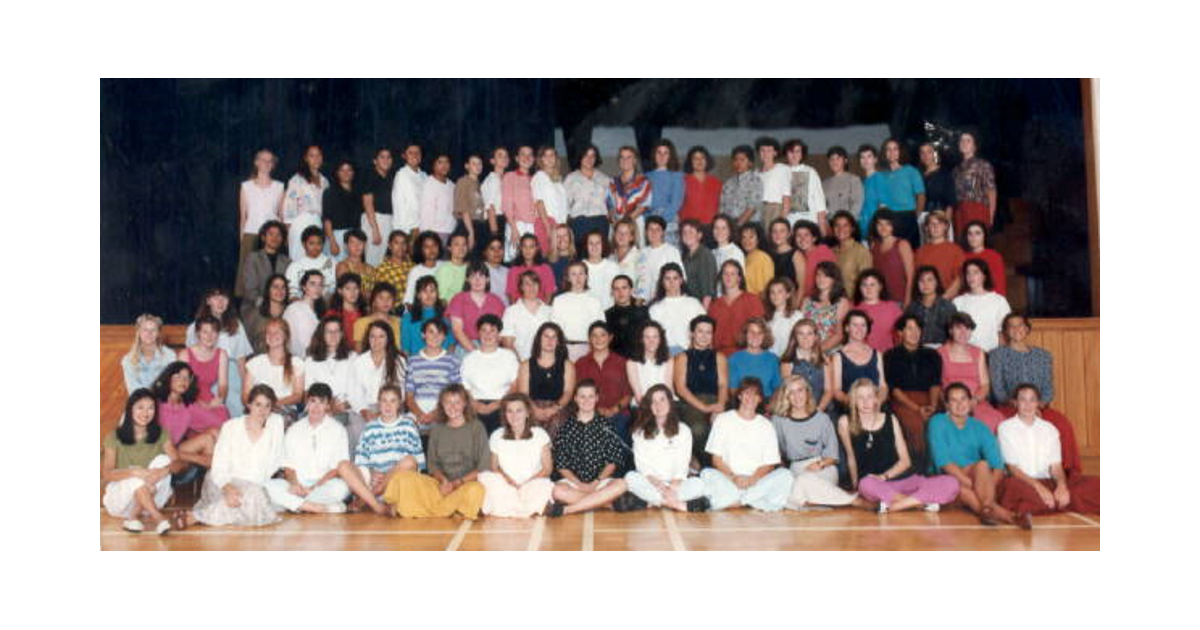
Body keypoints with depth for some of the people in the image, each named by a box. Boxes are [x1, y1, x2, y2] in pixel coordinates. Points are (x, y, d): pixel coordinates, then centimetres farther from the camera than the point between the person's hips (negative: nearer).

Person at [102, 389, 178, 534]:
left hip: (148, 495, 3)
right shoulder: (114, 437, -8)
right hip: (119, 495, -3)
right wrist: (135, 472, -35)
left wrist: (163, 471, -37)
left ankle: (135, 516, -23)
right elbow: (106, 475, -16)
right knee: (138, 480, -34)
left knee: (163, 460, -25)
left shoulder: (160, 434, -2)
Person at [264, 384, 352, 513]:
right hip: (297, 485, 2)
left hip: (325, 485, -2)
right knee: (268, 486, -26)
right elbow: (288, 467, 10)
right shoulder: (293, 431, 15)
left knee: (342, 487, -34)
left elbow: (339, 469, -1)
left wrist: (315, 487, -14)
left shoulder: (338, 430, 7)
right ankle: (321, 508, -34)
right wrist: (294, 483, -12)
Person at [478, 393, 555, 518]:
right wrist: (506, 479, -14)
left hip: (533, 485, -2)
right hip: (505, 488, 2)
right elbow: (495, 467, 7)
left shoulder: (539, 434, 1)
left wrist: (526, 484, -14)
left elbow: (547, 468, 0)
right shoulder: (497, 436, 7)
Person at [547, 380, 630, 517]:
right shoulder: (566, 426, 8)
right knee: (557, 491, -33)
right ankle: (607, 503, -24)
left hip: (601, 480, 1)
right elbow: (561, 465, 4)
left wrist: (596, 482, -10)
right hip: (573, 480, -1)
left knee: (620, 484, -32)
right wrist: (579, 484, -11)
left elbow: (614, 461, 4)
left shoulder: (605, 424, 9)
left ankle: (567, 509, -27)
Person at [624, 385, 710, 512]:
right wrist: (659, 486, -19)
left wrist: (672, 487, -20)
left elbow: (682, 465, -1)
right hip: (650, 484, 0)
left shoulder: (683, 430, 8)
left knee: (698, 484, -29)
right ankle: (680, 505, -34)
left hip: (675, 483, 0)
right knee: (630, 477, -32)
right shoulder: (640, 432, 9)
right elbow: (642, 464, -1)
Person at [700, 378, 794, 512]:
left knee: (784, 475, -25)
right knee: (707, 474, -31)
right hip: (727, 480, -1)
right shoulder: (723, 420, 10)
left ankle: (734, 503, -25)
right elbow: (716, 459, 3)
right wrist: (733, 477, -15)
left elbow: (769, 464, 6)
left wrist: (752, 479, -15)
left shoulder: (766, 425, 13)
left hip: (756, 482, 2)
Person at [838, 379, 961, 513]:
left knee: (951, 483, -19)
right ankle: (921, 503, -23)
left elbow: (905, 461, 5)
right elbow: (851, 457, 9)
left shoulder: (890, 420, 7)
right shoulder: (846, 422, 0)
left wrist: (884, 476, -10)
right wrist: (856, 485, 10)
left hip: (904, 479, 3)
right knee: (867, 484, -42)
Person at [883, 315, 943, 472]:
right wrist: (917, 408, -12)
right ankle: (917, 469, -28)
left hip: (928, 399, 3)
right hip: (902, 401, -2)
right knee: (915, 424, -34)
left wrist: (932, 405, -11)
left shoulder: (932, 355, 22)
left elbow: (936, 384, 10)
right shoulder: (891, 356, 12)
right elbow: (894, 388, 1)